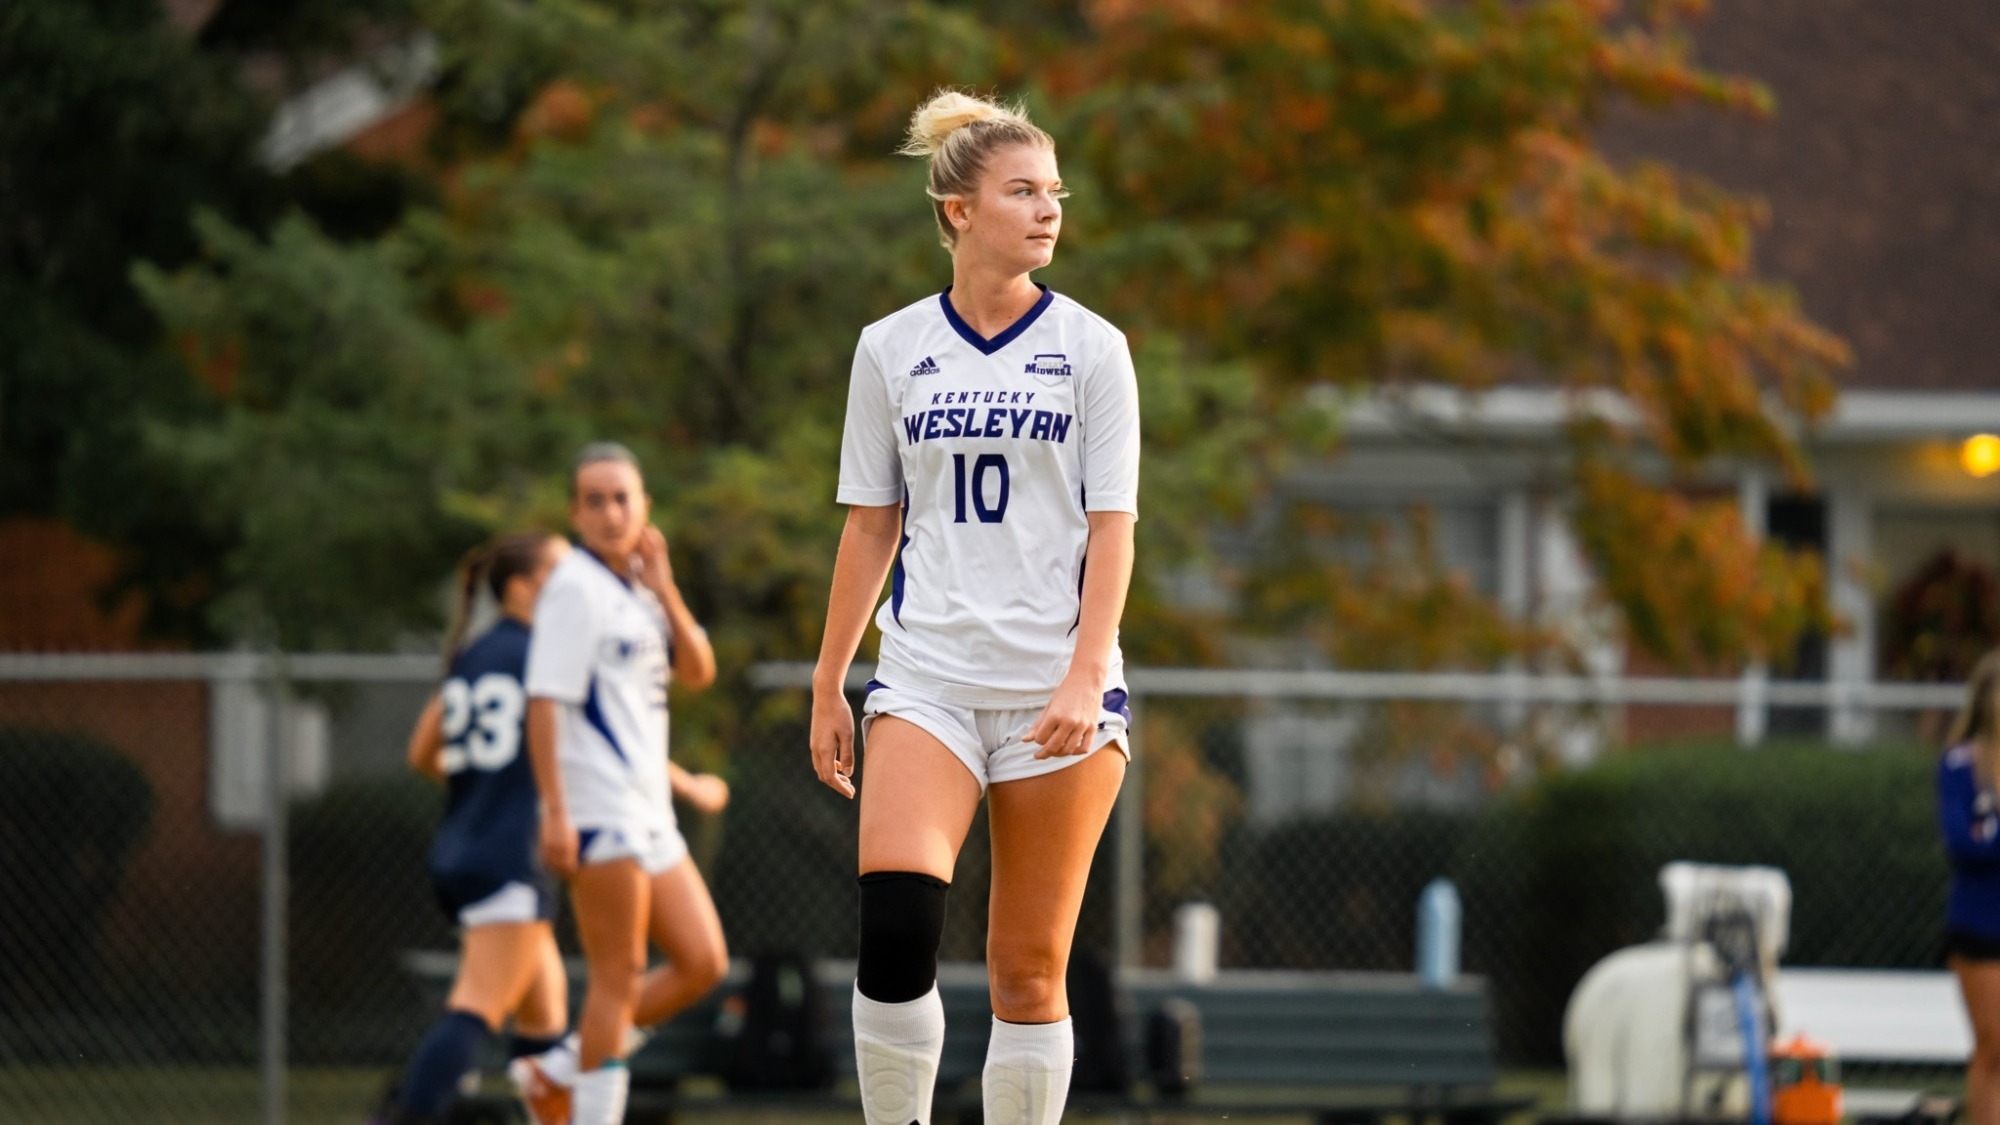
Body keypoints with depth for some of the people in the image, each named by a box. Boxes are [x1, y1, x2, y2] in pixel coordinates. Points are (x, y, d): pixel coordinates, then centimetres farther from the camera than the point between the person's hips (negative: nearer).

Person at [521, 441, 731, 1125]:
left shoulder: (638, 591, 15)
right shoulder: (577, 588, -10)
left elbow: (697, 674, 10)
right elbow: (546, 702, -15)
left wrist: (665, 589, -2)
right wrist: (555, 811, -22)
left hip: (647, 813, 9)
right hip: (598, 811, -9)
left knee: (702, 963, 7)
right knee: (618, 978, -8)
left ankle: (560, 1069, 14)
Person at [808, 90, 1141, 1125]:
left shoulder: (1089, 348, 3)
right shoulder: (891, 350, 7)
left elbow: (1111, 526, -1)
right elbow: (870, 528, 13)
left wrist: (1087, 674, -13)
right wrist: (827, 686, 12)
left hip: (1056, 682, -1)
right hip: (927, 677, 1)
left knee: (1029, 968, 1)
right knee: (895, 922, -21)